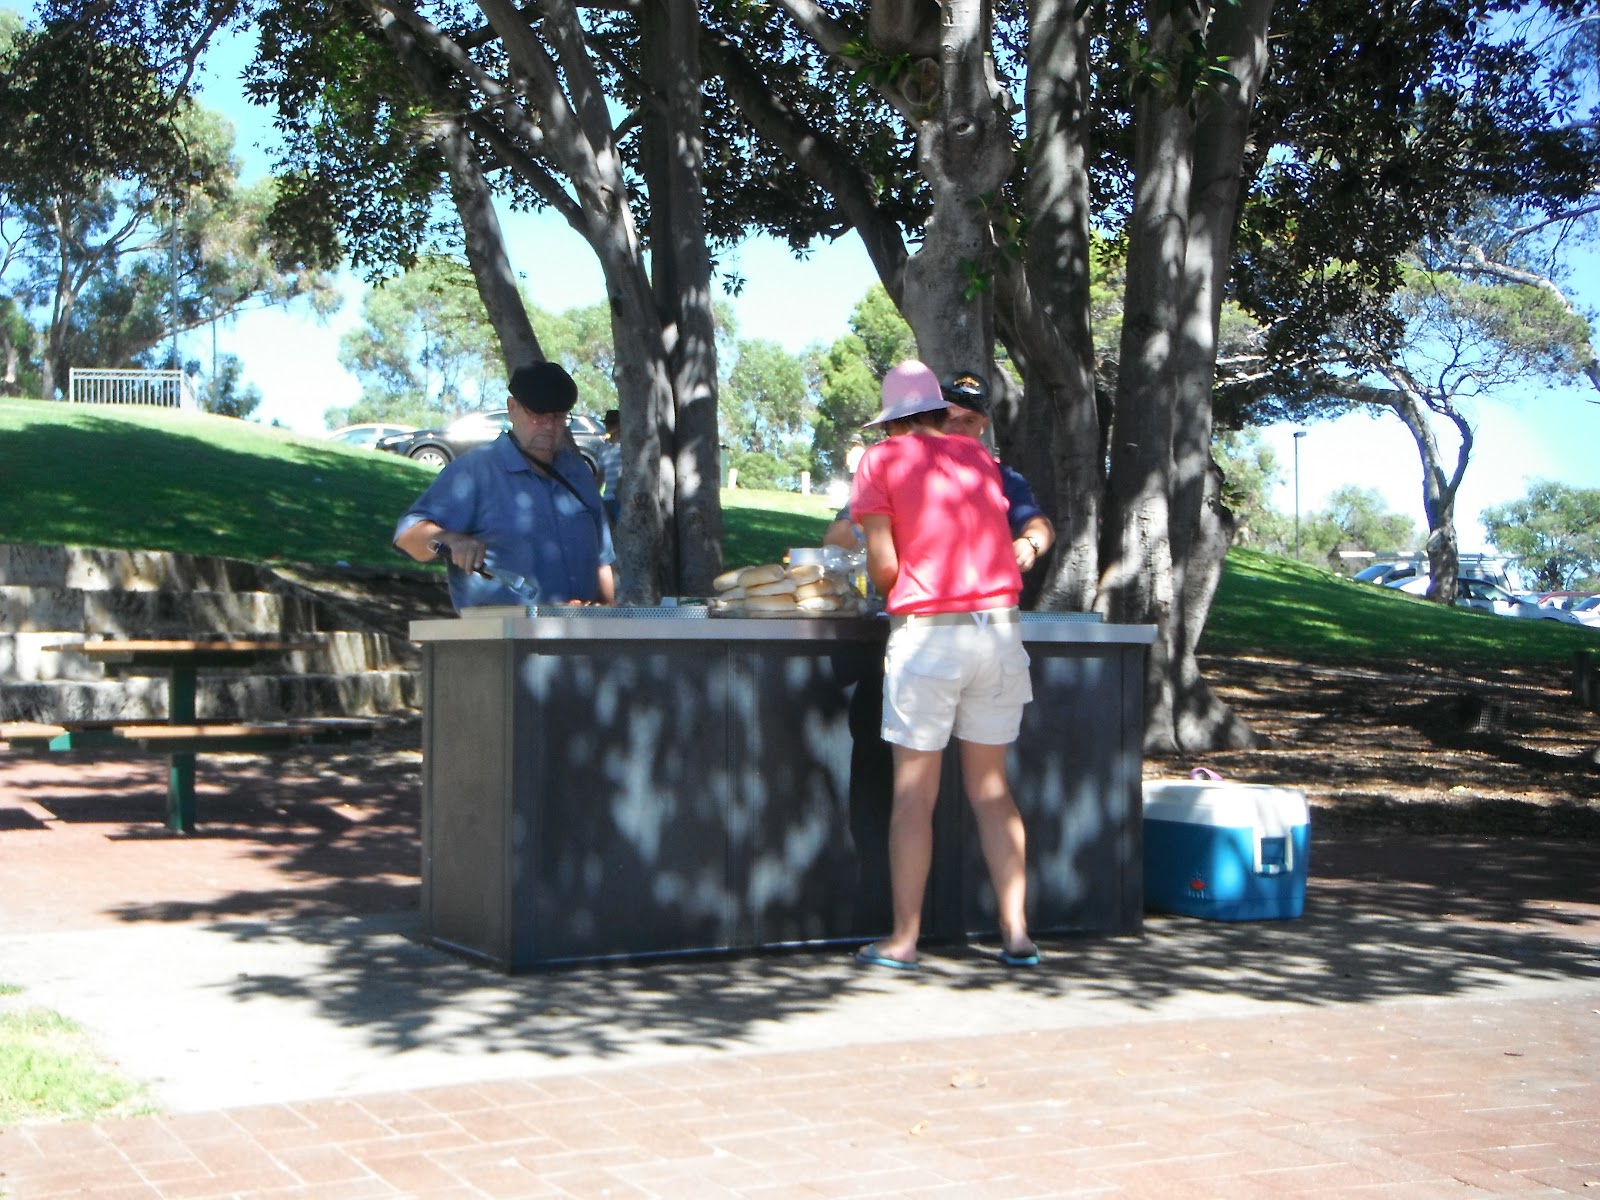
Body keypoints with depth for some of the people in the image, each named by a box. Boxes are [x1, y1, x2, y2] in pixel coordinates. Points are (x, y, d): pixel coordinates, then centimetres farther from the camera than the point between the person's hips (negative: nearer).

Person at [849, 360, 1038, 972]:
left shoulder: (883, 461, 0)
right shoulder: (979, 457, 14)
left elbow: (883, 564, -6)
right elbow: (999, 538, 12)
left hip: (928, 634, -4)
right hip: (1001, 626, 4)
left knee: (915, 794, 2)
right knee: (991, 789, 12)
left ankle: (903, 939, 7)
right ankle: (1015, 932, 10)